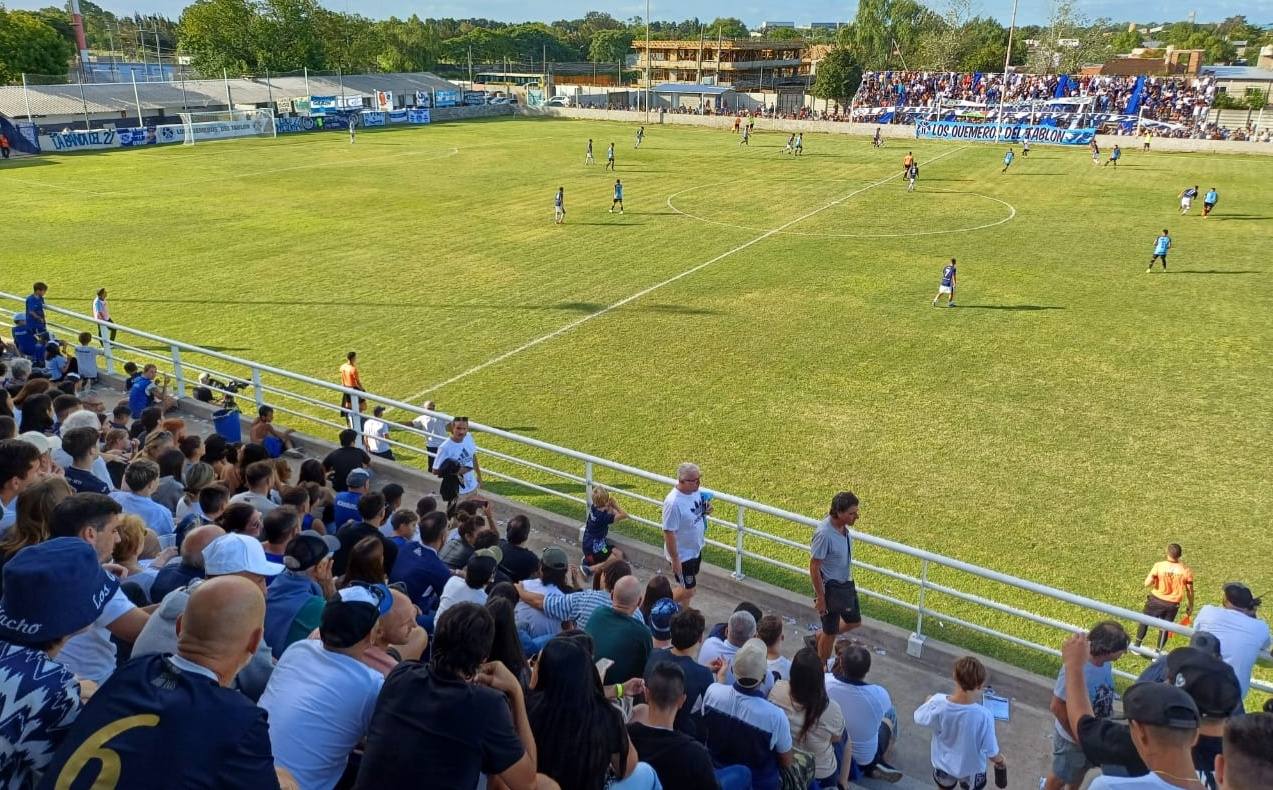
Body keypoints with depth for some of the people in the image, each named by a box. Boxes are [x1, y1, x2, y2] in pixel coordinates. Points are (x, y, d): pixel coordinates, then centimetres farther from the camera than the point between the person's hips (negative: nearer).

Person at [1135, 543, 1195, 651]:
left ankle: (1137, 646, 30)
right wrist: (1190, 606, 10)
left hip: (1156, 600, -1)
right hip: (1173, 605, 1)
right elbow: (1190, 591, -4)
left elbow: (1147, 583, -21)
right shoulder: (1185, 570, -12)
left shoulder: (1159, 565, -19)